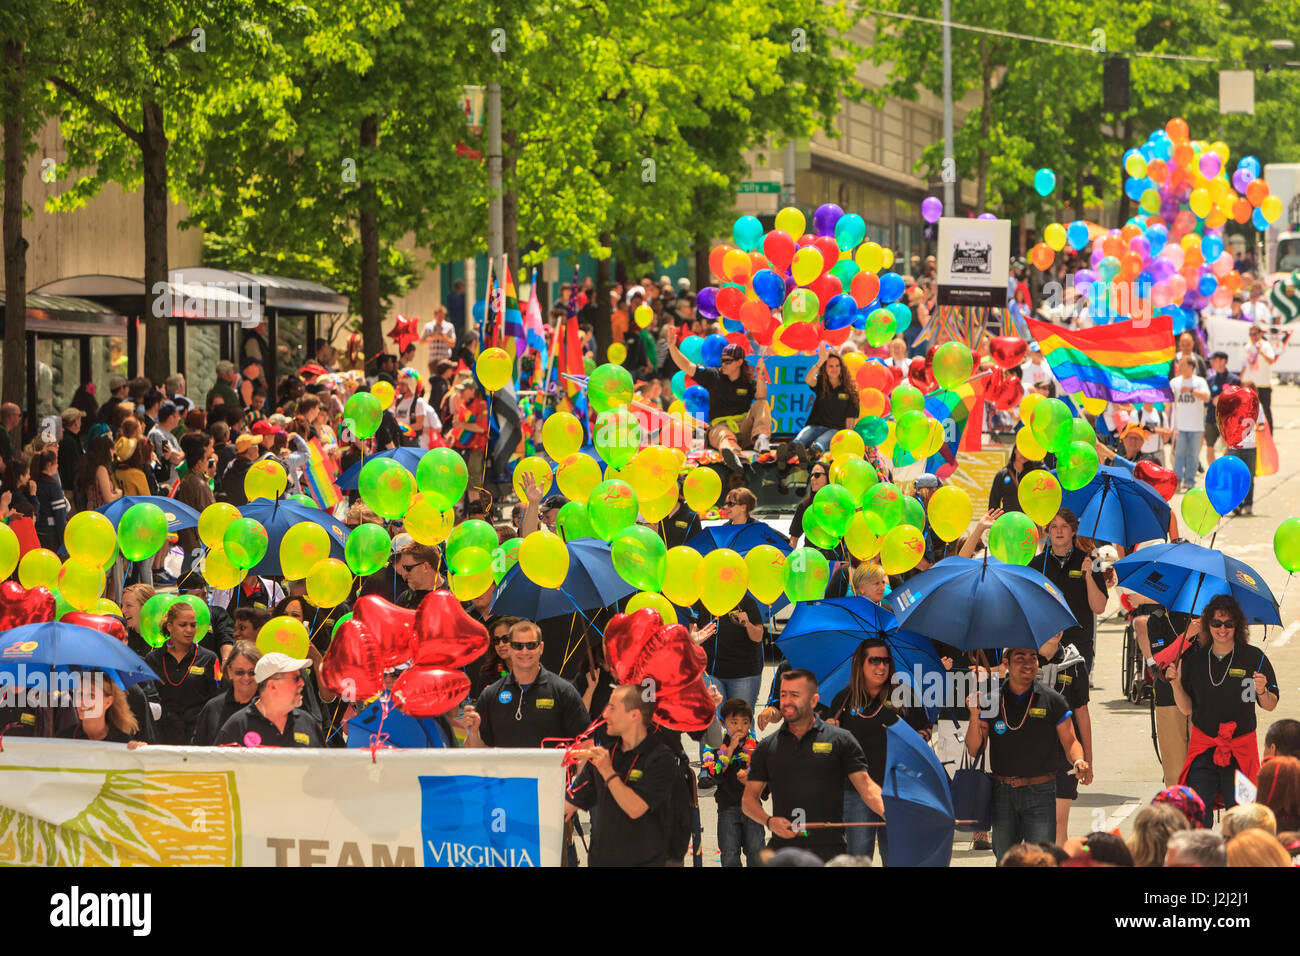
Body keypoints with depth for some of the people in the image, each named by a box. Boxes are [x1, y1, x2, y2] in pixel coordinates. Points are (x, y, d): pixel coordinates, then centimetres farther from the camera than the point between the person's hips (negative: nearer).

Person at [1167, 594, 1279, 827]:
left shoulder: (1254, 658, -2)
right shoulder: (1194, 660, 5)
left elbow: (1271, 705, 2)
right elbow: (1187, 708, 9)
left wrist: (1262, 691, -19)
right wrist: (1176, 683, -6)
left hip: (1241, 750, -2)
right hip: (1203, 746, 2)